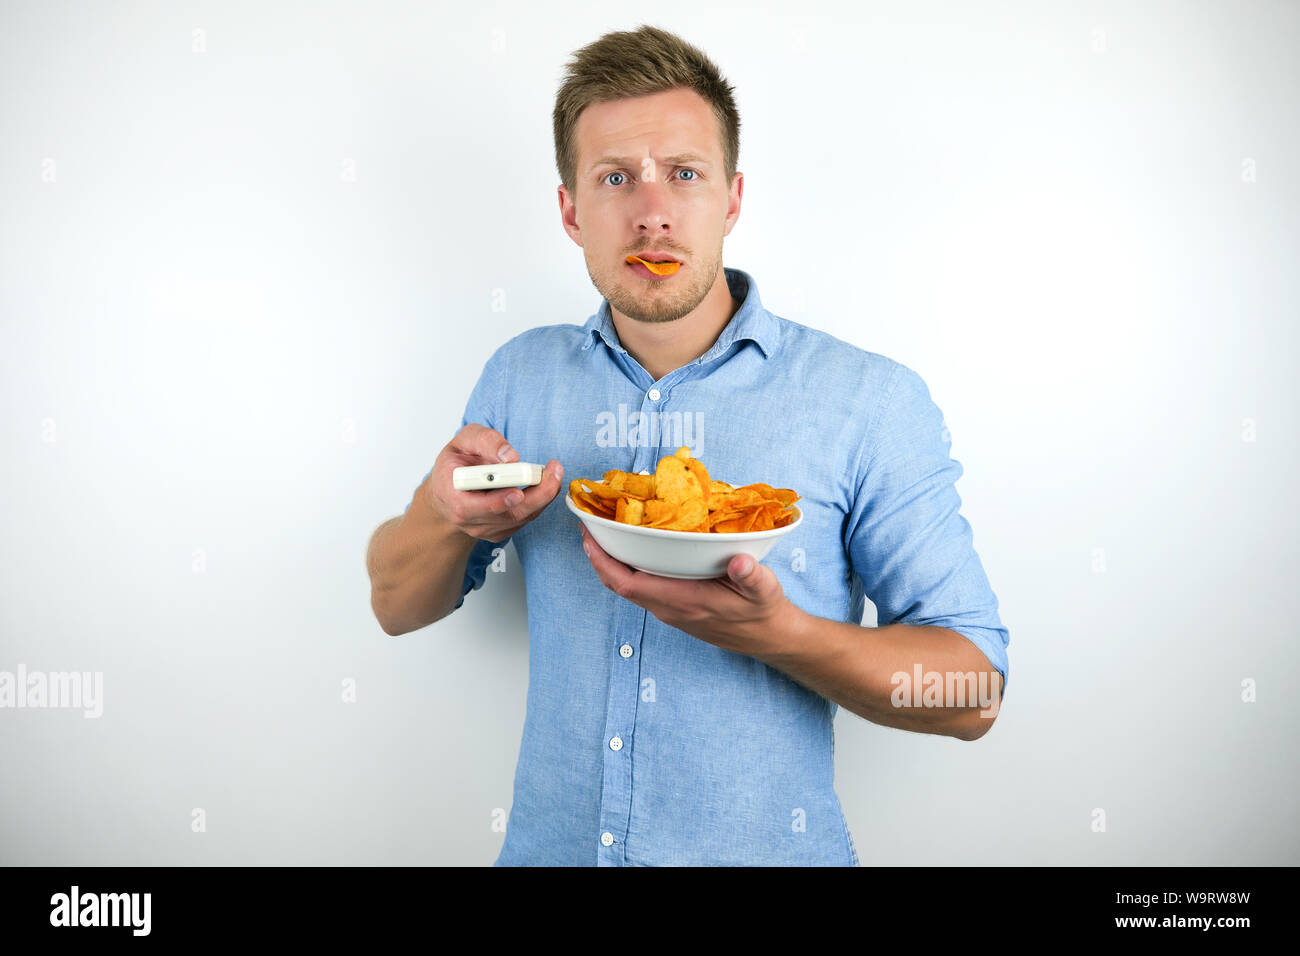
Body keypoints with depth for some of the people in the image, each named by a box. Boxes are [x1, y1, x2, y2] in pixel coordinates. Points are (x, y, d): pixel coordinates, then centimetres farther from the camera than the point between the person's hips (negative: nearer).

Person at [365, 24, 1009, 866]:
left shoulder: (872, 402, -14)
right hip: (549, 843, 3)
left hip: (766, 848, -2)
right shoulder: (521, 378, -3)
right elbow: (399, 606, 2)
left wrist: (777, 634, -30)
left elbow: (972, 691, -12)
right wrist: (444, 513, -19)